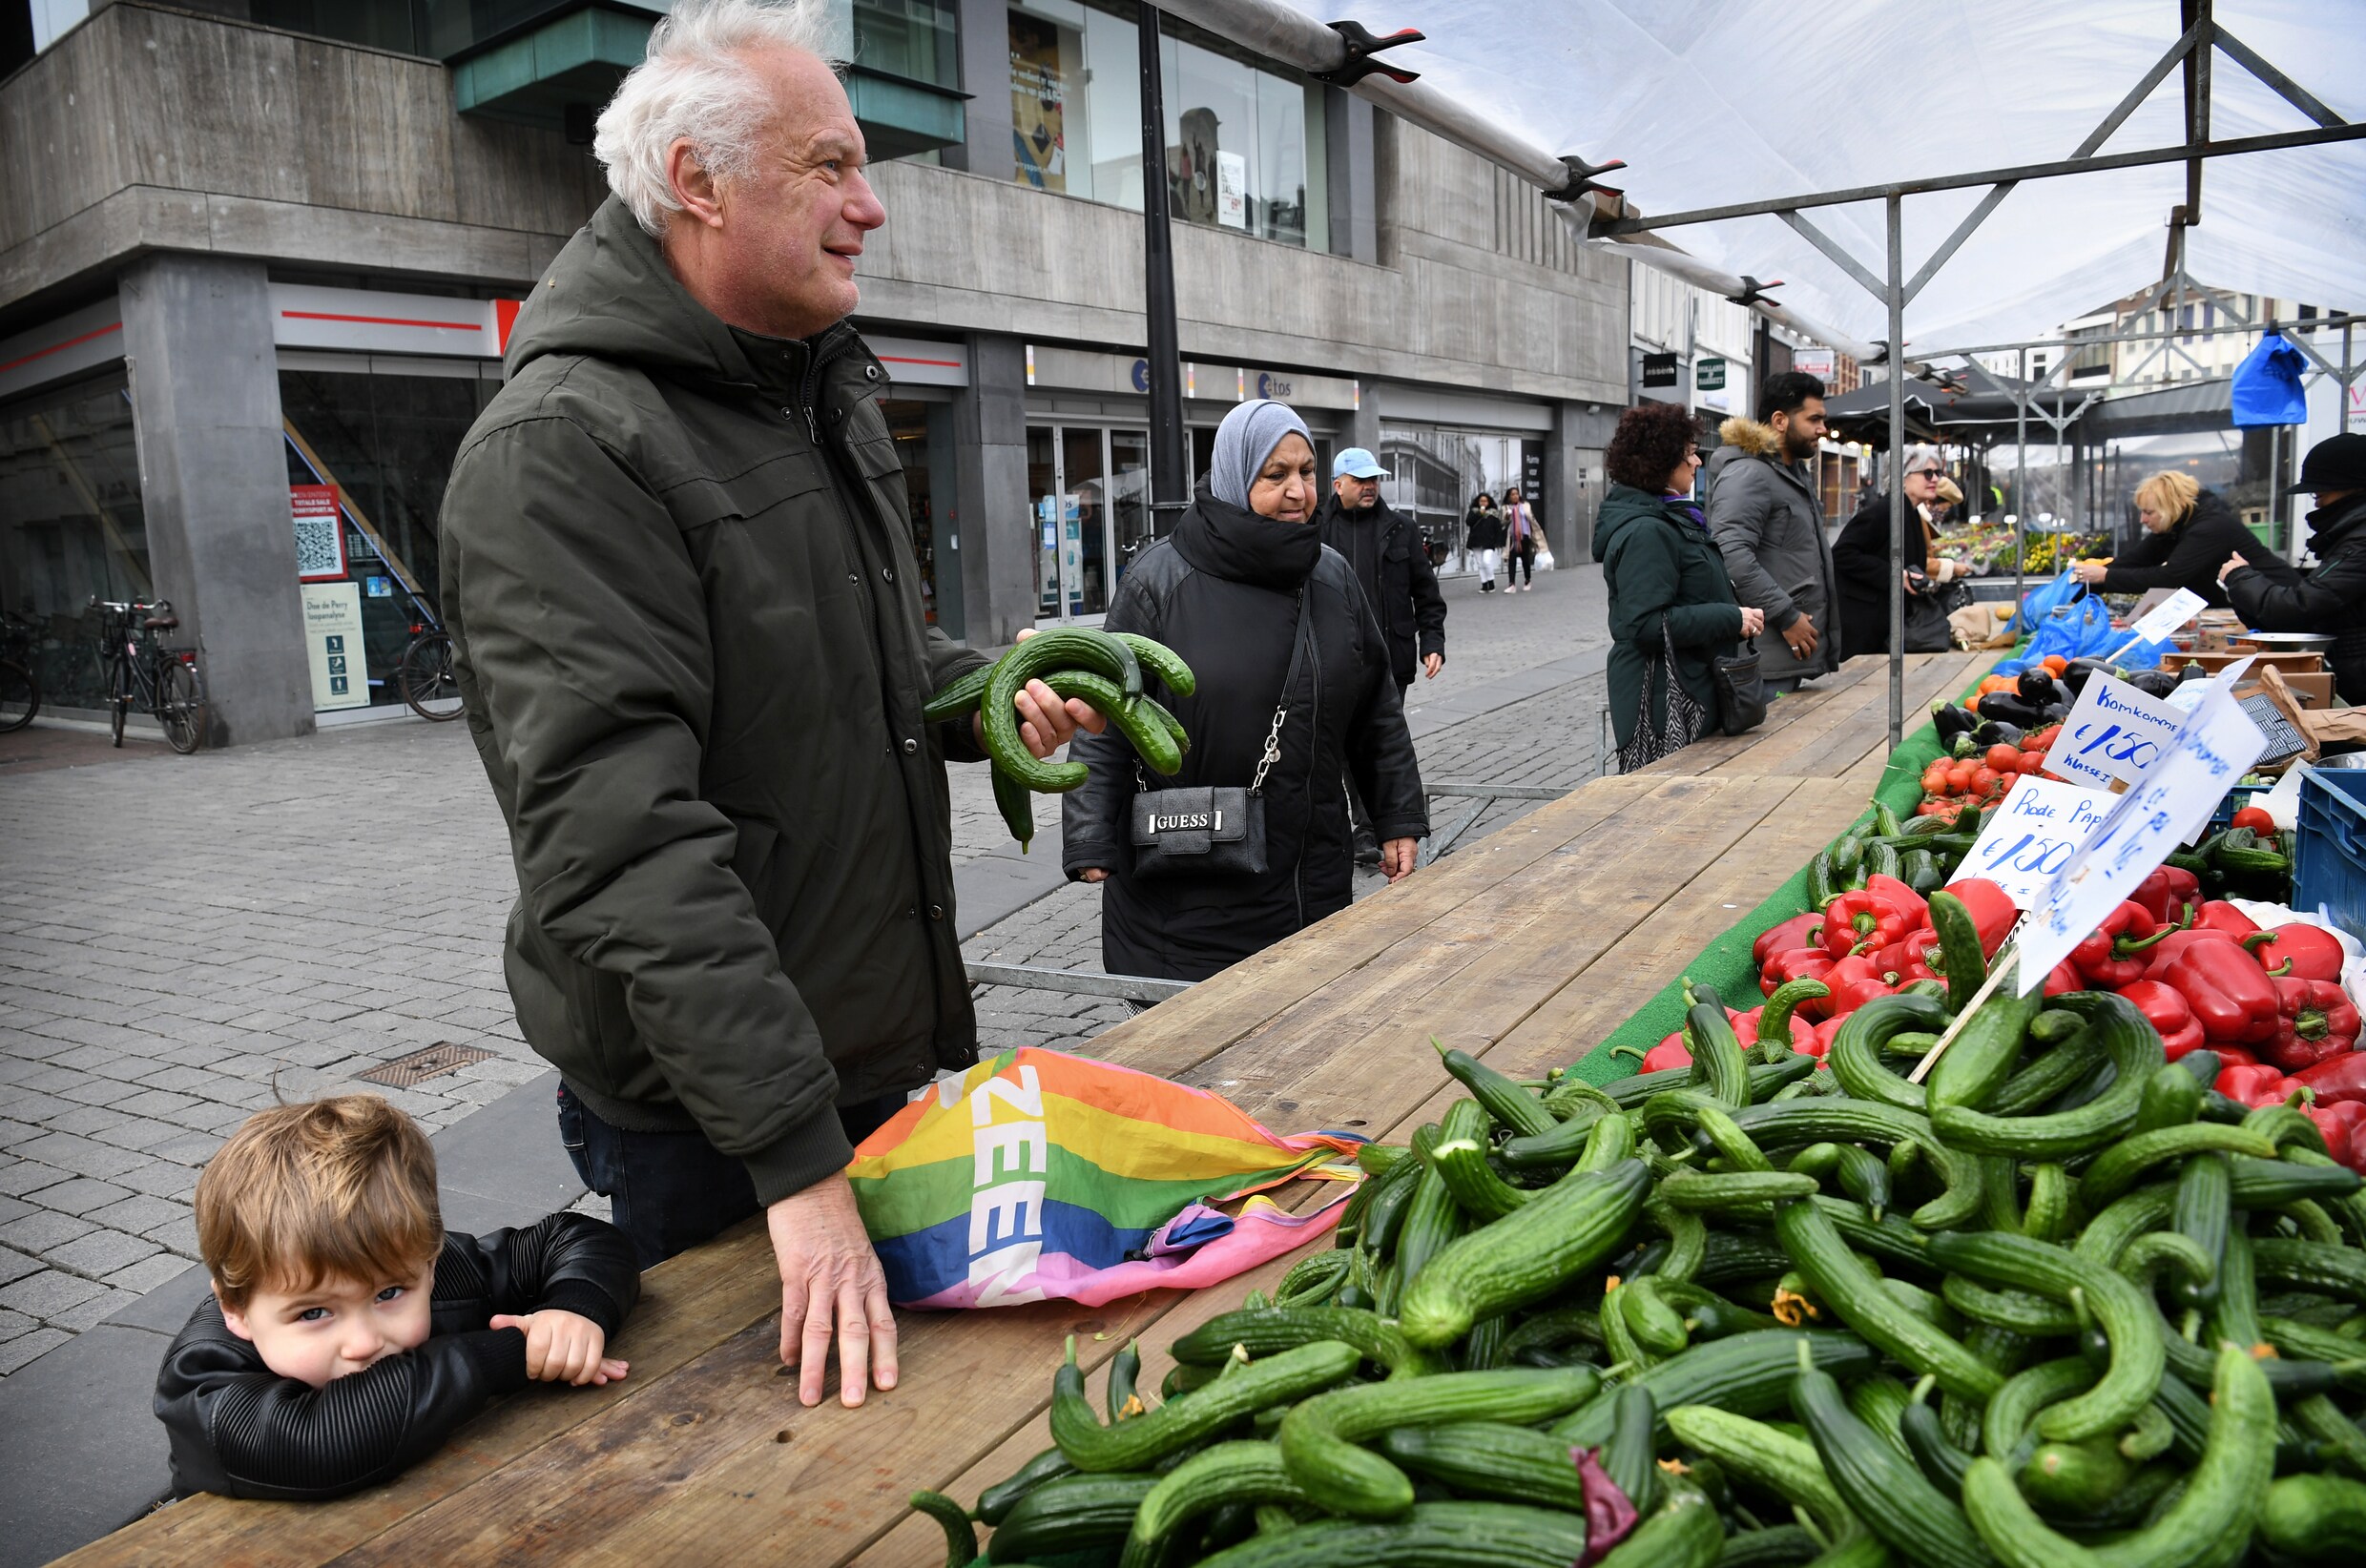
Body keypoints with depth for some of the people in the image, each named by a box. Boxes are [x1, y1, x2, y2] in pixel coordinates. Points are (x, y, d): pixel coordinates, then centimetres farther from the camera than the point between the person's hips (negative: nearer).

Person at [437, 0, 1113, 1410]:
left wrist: (994, 697, -2)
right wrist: (795, 1158, -30)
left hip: (887, 1057, 8)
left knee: (912, 1397, 23)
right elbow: (622, 836, -28)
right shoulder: (563, 448, -21)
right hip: (701, 1120, -8)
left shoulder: (828, 390, 8)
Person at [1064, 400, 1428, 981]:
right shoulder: (1160, 580, -8)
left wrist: (1398, 821, 12)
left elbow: (1378, 709, 13)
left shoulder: (1334, 577, 6)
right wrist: (1092, 845, -11)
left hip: (1311, 866, 4)